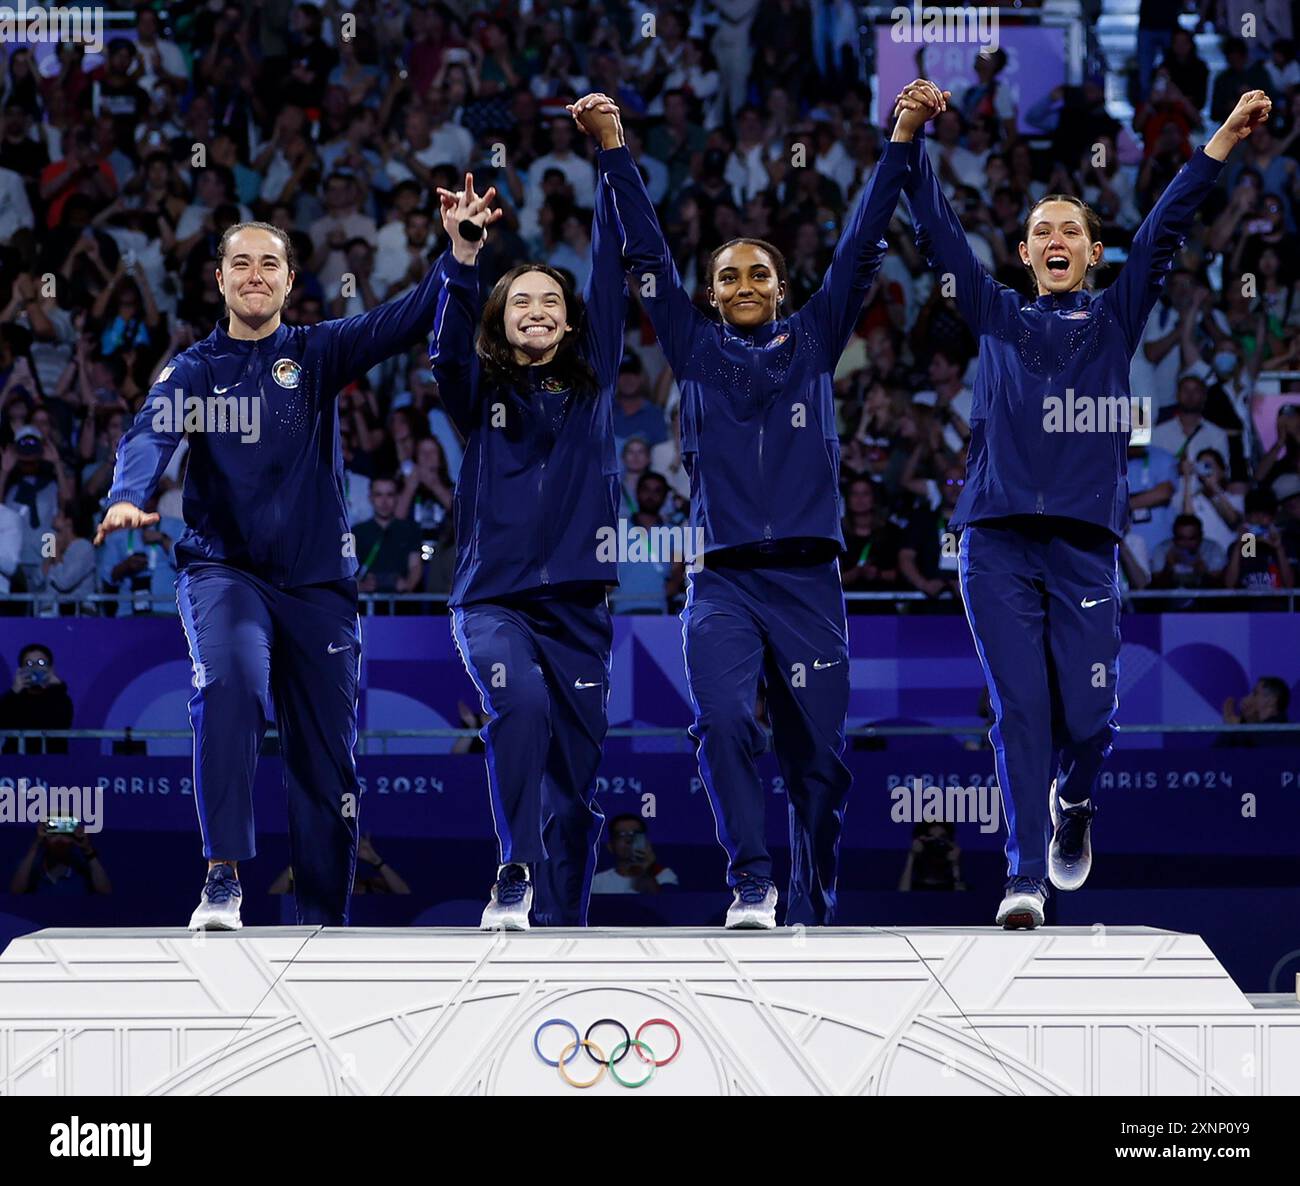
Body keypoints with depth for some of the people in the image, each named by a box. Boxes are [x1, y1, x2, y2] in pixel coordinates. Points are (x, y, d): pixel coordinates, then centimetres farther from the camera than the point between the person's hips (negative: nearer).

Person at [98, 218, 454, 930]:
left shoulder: (318, 353, 8)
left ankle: (323, 923, 17)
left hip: (318, 580, 2)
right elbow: (151, 435, -14)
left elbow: (407, 319, -5)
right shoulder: (193, 370, 4)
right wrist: (127, 498, -36)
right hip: (223, 569, -2)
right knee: (229, 684, -32)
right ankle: (223, 877, -31)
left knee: (326, 753, 5)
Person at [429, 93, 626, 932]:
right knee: (520, 706, -31)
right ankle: (517, 874, -26)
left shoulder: (593, 382, 10)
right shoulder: (479, 393, 7)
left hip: (579, 601, 2)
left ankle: (562, 928, 8)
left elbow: (614, 277, 4)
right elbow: (450, 346, -14)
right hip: (493, 599, -2)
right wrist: (464, 254, -31)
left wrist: (612, 152, -3)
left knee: (576, 773, 1)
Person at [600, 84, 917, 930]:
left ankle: (811, 917, 13)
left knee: (818, 758, 2)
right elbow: (648, 254, 10)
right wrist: (616, 156, 5)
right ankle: (752, 884, -21)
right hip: (724, 581, -1)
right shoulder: (697, 350, 13)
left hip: (809, 581, 1)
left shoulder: (814, 343, 13)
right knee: (723, 720, -26)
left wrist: (900, 145, 3)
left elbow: (861, 246, 9)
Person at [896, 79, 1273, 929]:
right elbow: (940, 231, 10)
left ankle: (1075, 800, 29)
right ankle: (1026, 876, -4)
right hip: (998, 540, 0)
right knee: (1019, 710, -6)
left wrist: (1223, 144, -2)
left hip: (1084, 542, 0)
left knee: (1088, 715, -4)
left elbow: (1164, 232, 7)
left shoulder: (1116, 320, 16)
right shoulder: (998, 317, 17)